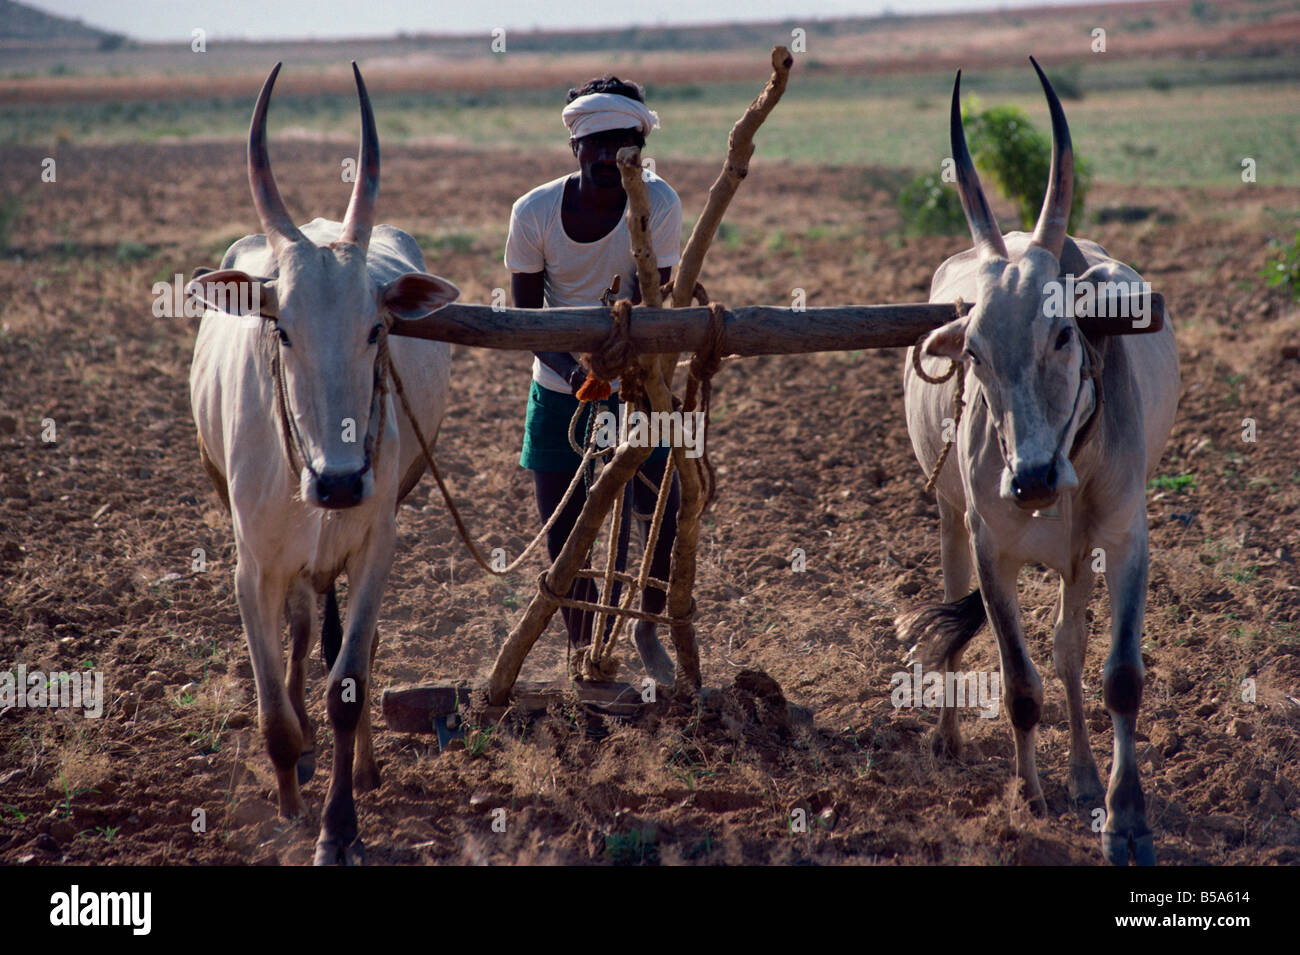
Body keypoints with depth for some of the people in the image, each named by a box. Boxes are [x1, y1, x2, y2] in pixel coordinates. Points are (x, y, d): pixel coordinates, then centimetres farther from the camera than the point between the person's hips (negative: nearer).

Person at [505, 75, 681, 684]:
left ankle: (648, 630, 25)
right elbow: (525, 313, -10)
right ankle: (582, 653, 25)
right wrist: (569, 368, -27)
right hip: (557, 389, 1)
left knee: (665, 521, -4)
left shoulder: (658, 205, -17)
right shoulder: (534, 212, -15)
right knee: (564, 536, 3)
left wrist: (618, 376, -34)